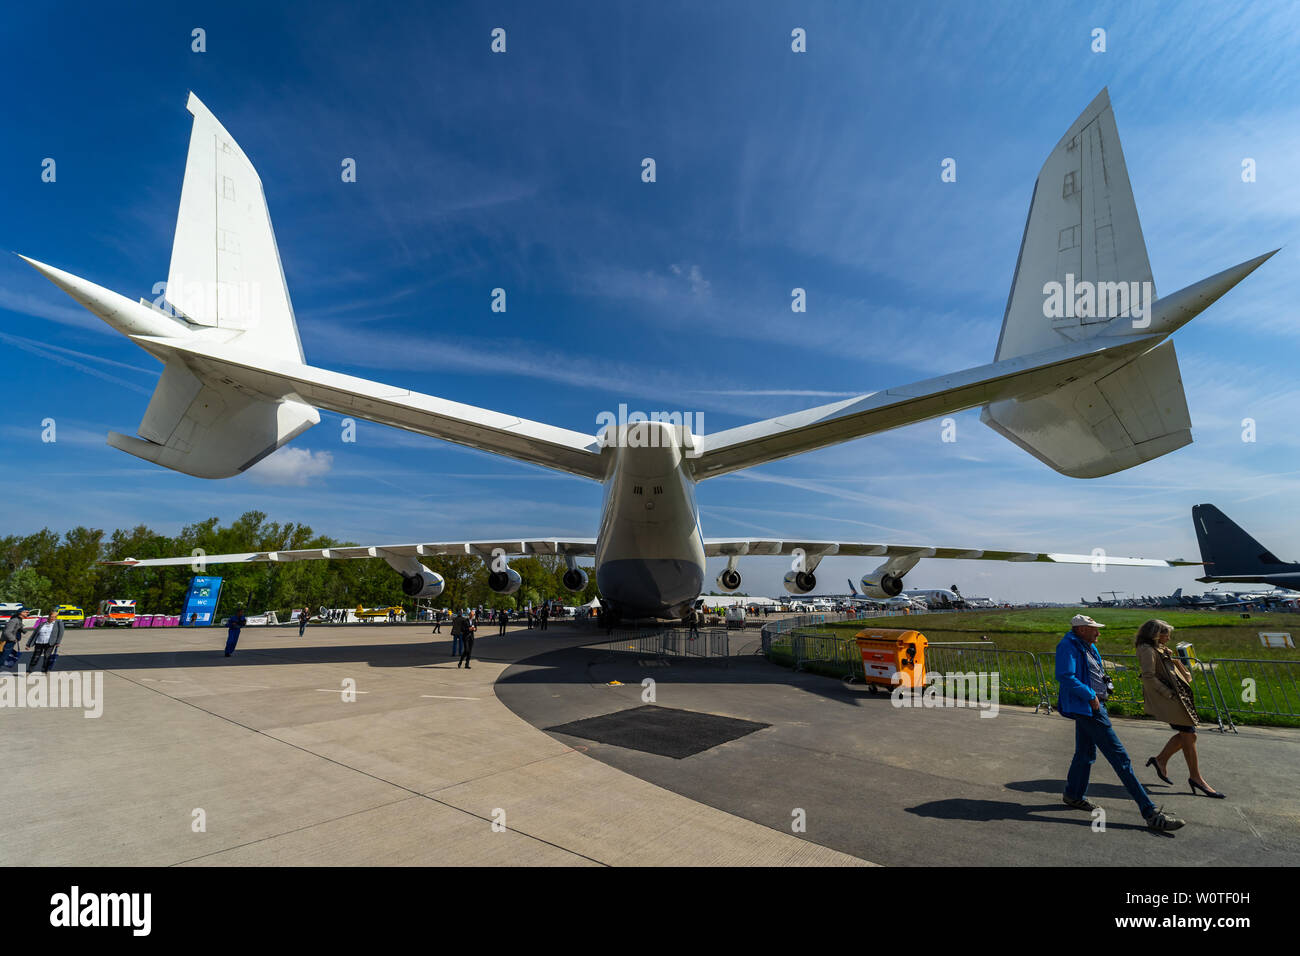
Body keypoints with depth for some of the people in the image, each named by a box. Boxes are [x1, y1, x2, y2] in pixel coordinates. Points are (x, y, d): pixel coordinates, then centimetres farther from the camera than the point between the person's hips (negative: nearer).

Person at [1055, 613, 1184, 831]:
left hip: (1093, 705, 11)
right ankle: (1150, 812, -2)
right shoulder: (1068, 646, -18)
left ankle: (1074, 795, 33)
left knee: (1086, 752, 19)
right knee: (1119, 757, -7)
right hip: (1088, 707, -11)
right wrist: (1090, 696, -23)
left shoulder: (1088, 647, 14)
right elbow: (1065, 676, -27)